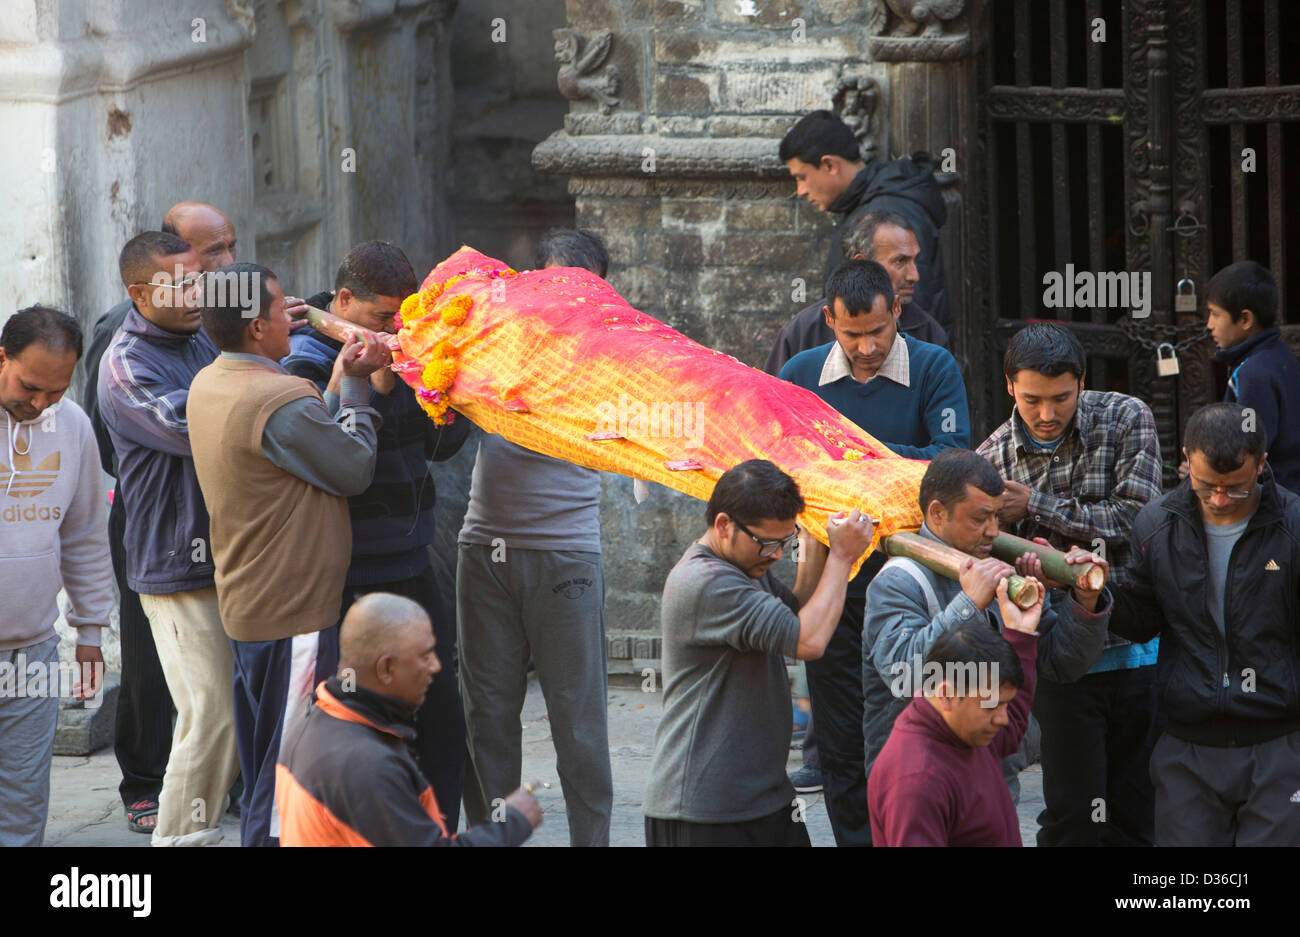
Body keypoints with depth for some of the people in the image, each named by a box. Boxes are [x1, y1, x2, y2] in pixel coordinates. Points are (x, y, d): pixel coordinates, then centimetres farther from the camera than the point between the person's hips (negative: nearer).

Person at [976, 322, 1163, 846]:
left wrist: (1035, 505, -12)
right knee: (1073, 820, -4)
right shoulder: (994, 458, 1)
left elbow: (1137, 517, -13)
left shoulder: (1125, 420, -2)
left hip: (1140, 650, 1)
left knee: (1136, 819, 8)